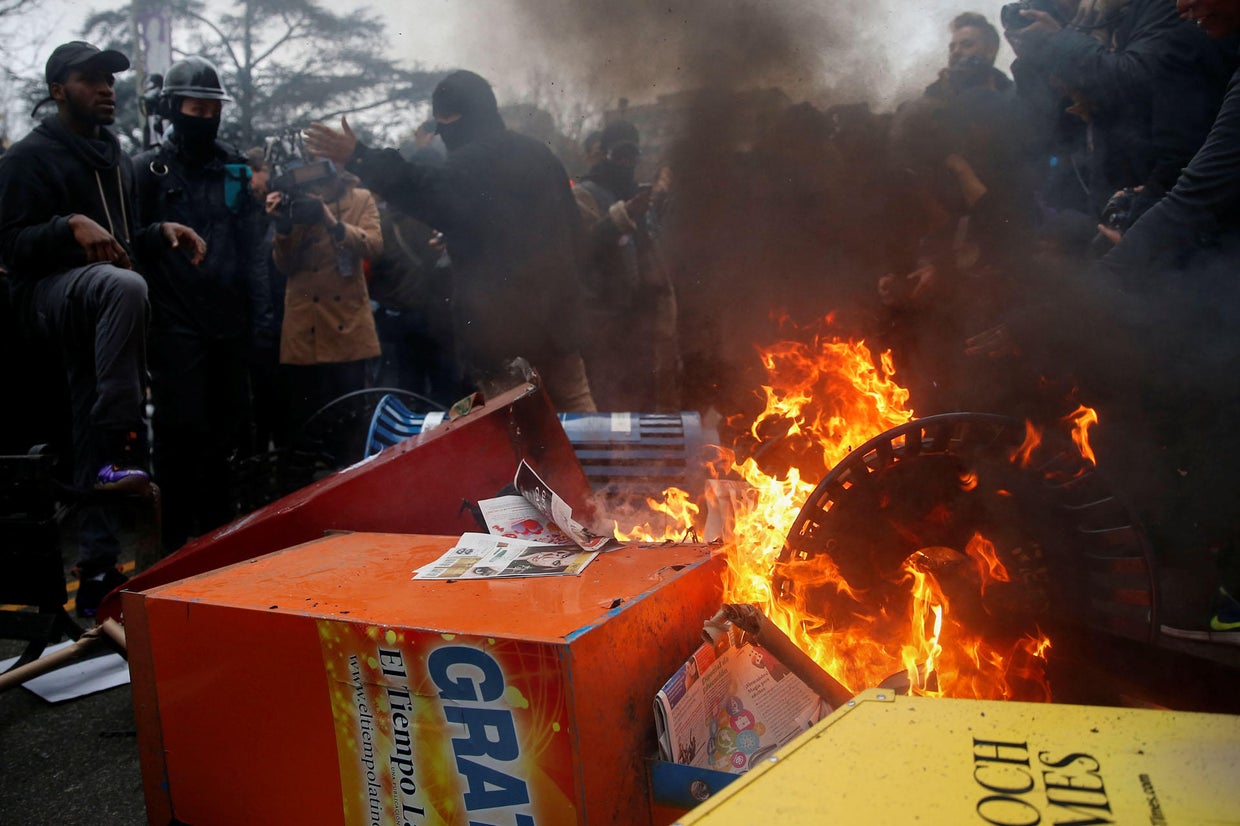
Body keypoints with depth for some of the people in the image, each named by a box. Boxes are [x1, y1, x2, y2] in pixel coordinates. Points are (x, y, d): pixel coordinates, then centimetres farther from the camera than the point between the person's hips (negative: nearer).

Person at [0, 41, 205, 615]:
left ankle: (97, 573, 6)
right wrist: (70, 224, -23)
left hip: (96, 305, 7)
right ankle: (118, 447, -41)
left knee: (91, 439, 3)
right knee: (123, 286, -40)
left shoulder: (115, 158, 24)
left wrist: (162, 231, 9)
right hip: (47, 292, -7)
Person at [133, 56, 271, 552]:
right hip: (176, 321, -4)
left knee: (224, 428, 9)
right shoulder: (148, 169, 2)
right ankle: (177, 541, 3)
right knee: (182, 428, -6)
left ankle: (217, 530, 22)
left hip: (229, 321, 4)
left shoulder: (235, 168, 13)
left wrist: (260, 314, 5)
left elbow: (254, 246, 11)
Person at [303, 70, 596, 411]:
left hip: (502, 324, -8)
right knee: (576, 409, 15)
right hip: (556, 315, 8)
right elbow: (572, 231, 19)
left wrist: (359, 157, -34)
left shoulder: (472, 162, -12)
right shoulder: (540, 155, 14)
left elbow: (428, 191, -31)